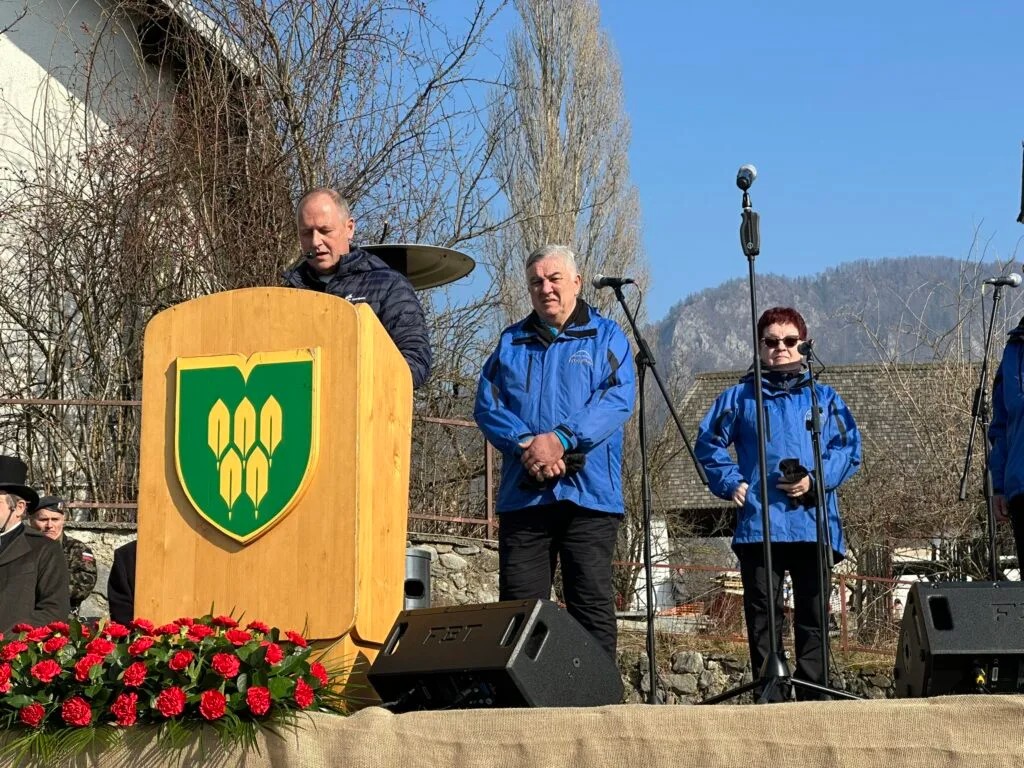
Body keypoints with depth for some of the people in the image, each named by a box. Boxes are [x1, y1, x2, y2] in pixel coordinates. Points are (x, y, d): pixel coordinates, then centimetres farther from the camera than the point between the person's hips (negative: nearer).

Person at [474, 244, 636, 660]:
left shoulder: (606, 336, 9)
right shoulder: (511, 342, 17)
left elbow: (618, 399, -6)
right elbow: (487, 406, 6)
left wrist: (561, 439, -18)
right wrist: (525, 444, -13)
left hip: (588, 491, -2)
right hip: (522, 494, 3)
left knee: (592, 603, -1)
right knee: (519, 605, 2)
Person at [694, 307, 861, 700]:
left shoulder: (824, 397, 15)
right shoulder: (740, 396, 14)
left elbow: (850, 447, 7)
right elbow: (708, 443, 14)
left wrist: (816, 480, -9)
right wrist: (731, 482, -1)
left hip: (813, 522, 1)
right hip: (758, 524, 0)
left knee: (812, 615, 2)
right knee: (763, 614, -2)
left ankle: (813, 694, 7)